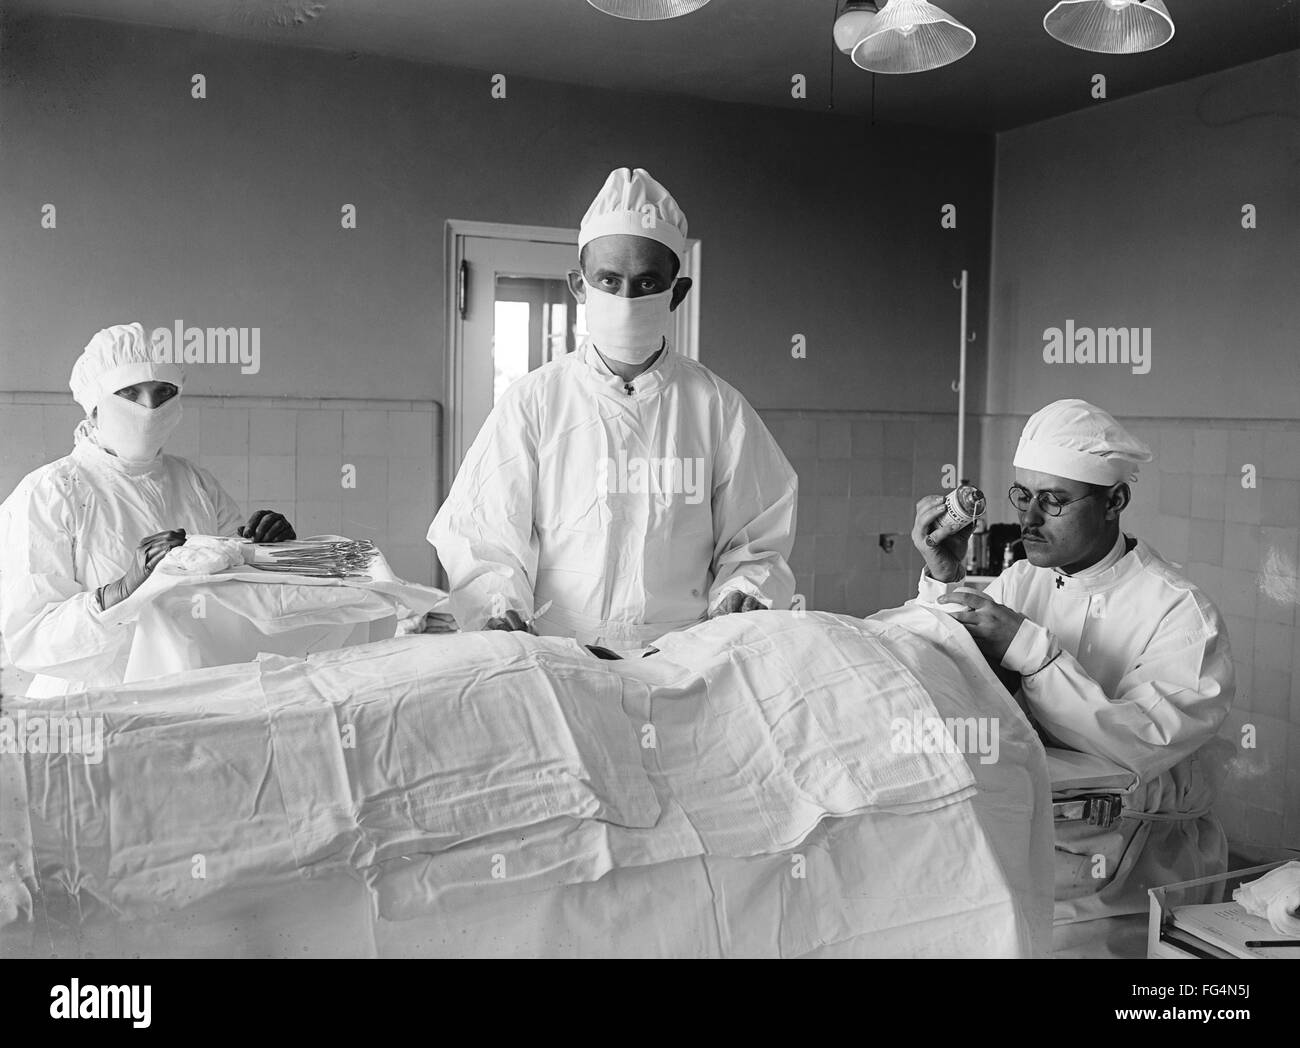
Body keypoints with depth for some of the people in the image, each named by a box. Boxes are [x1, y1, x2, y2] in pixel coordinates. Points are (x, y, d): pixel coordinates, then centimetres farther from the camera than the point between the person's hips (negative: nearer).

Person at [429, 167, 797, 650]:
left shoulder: (716, 406, 10)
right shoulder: (532, 402, 8)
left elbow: (754, 544, 15)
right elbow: (485, 542, 5)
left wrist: (742, 596, -5)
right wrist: (500, 608, -13)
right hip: (555, 658, -1)